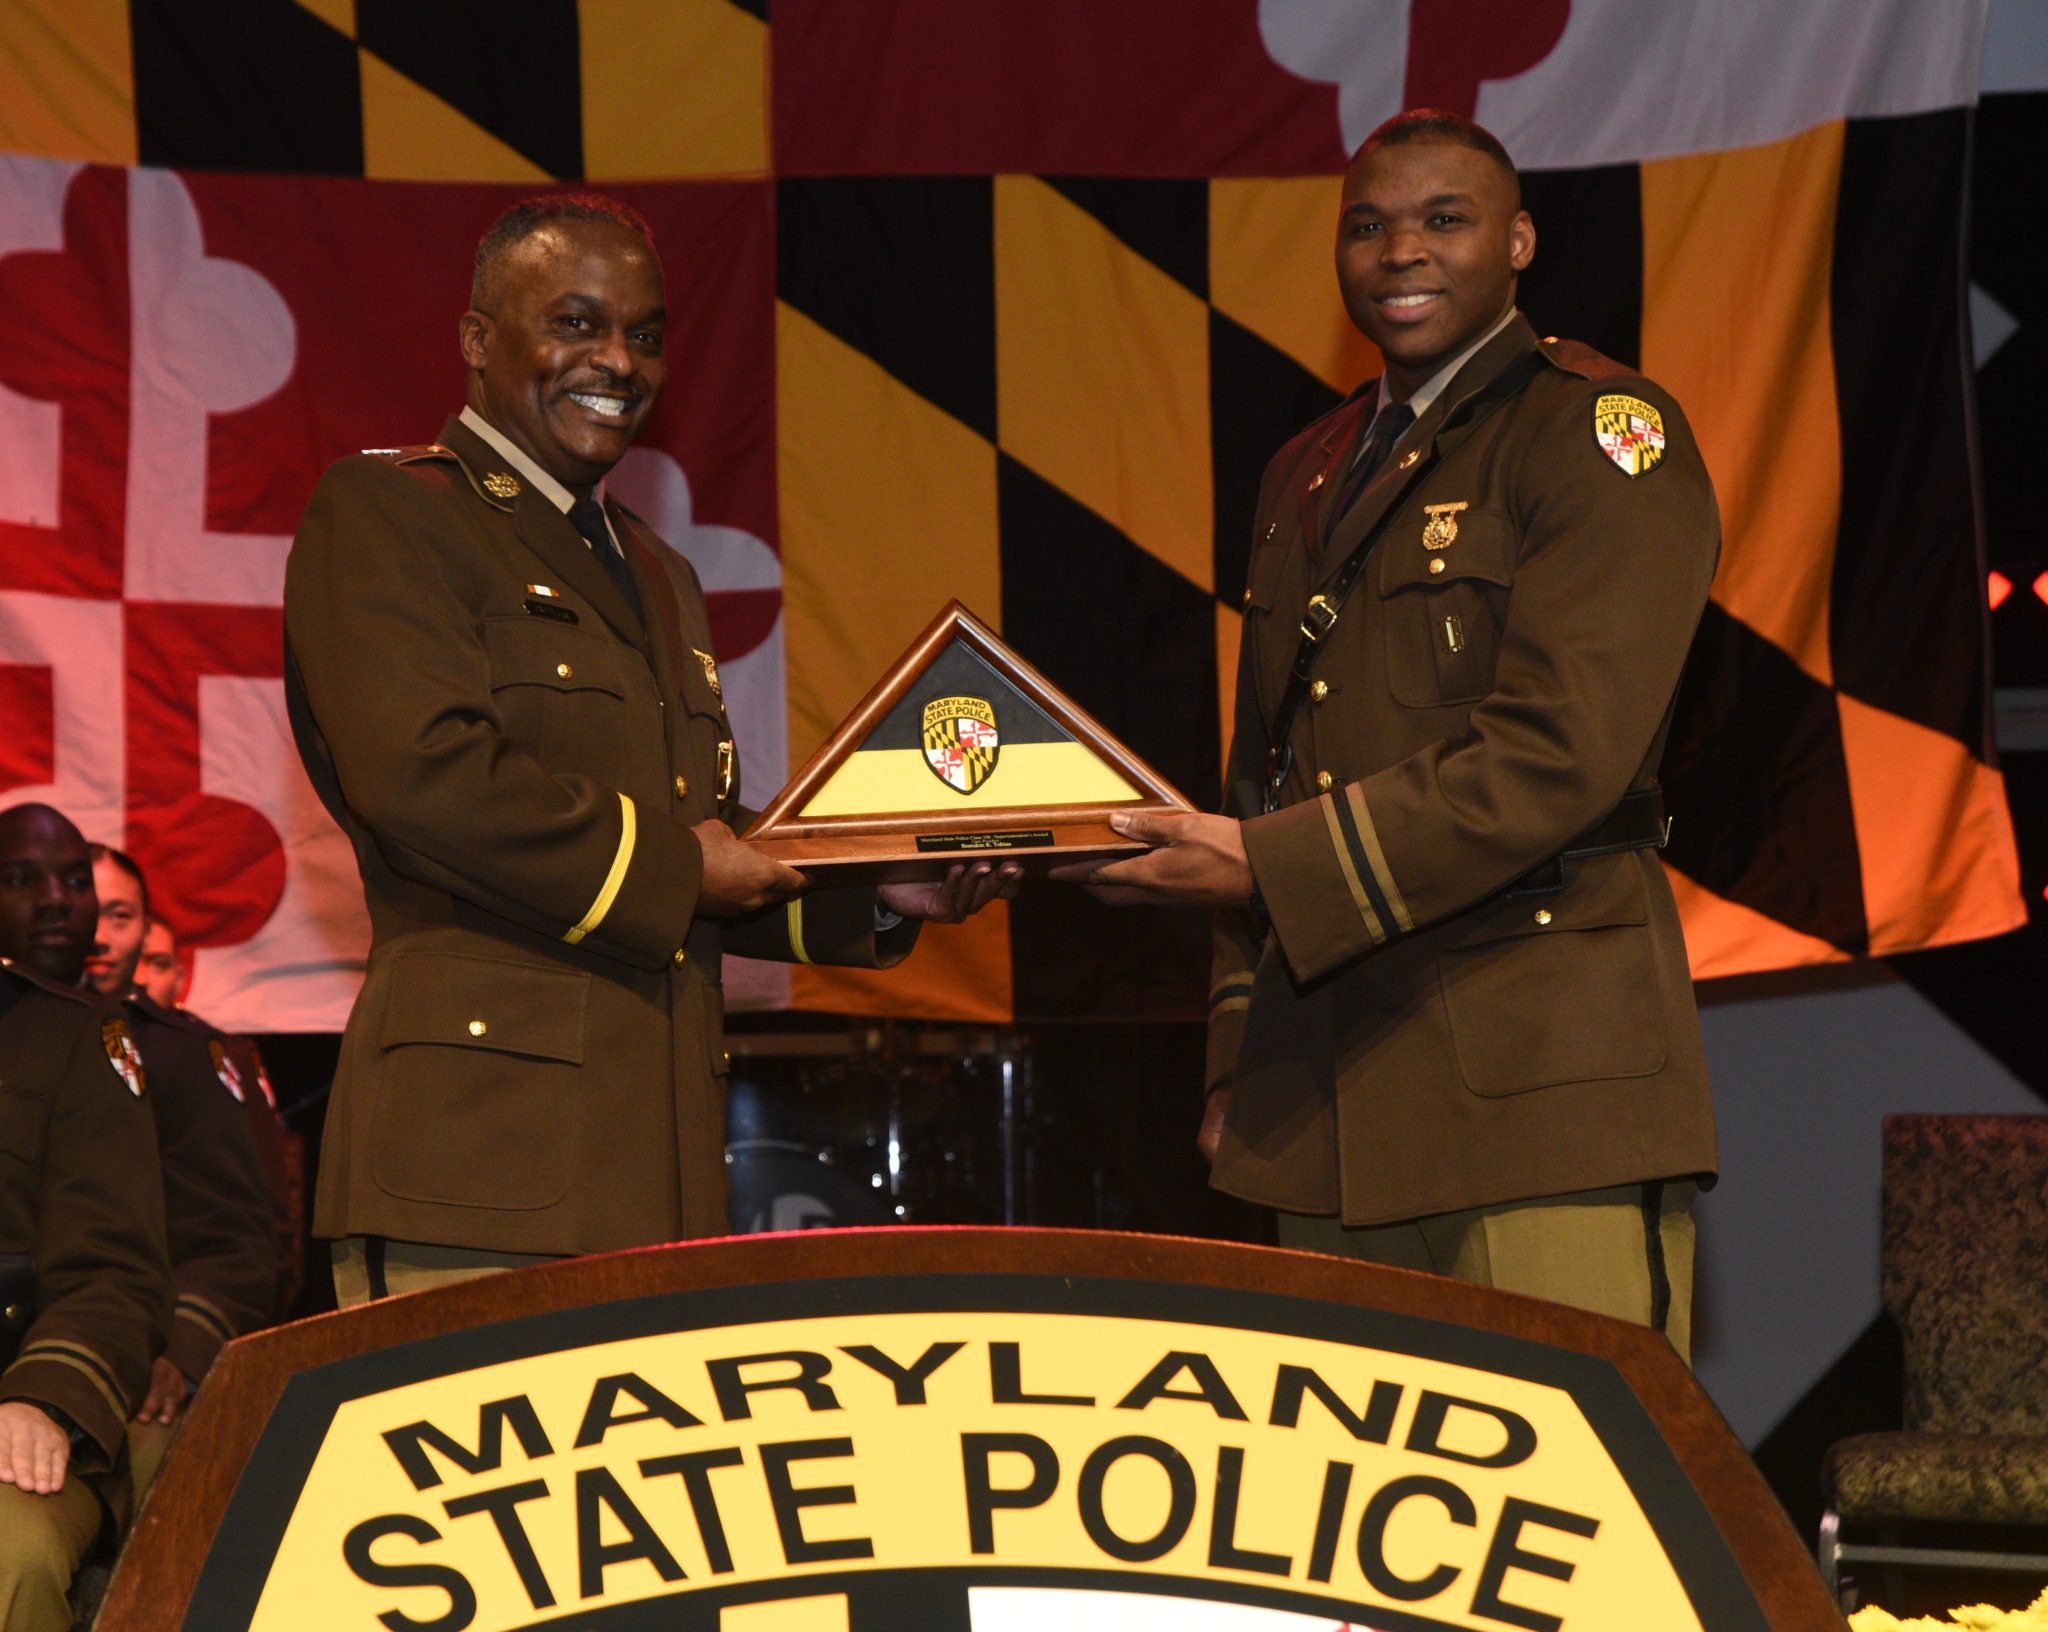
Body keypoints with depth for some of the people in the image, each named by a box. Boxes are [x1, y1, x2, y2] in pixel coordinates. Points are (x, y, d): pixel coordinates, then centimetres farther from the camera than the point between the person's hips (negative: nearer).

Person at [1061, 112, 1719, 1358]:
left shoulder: (1601, 433, -3)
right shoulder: (1307, 475, 20)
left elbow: (1560, 755, -14)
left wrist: (1274, 868, -16)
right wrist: (1241, 1067, 17)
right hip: (1329, 1109, 7)